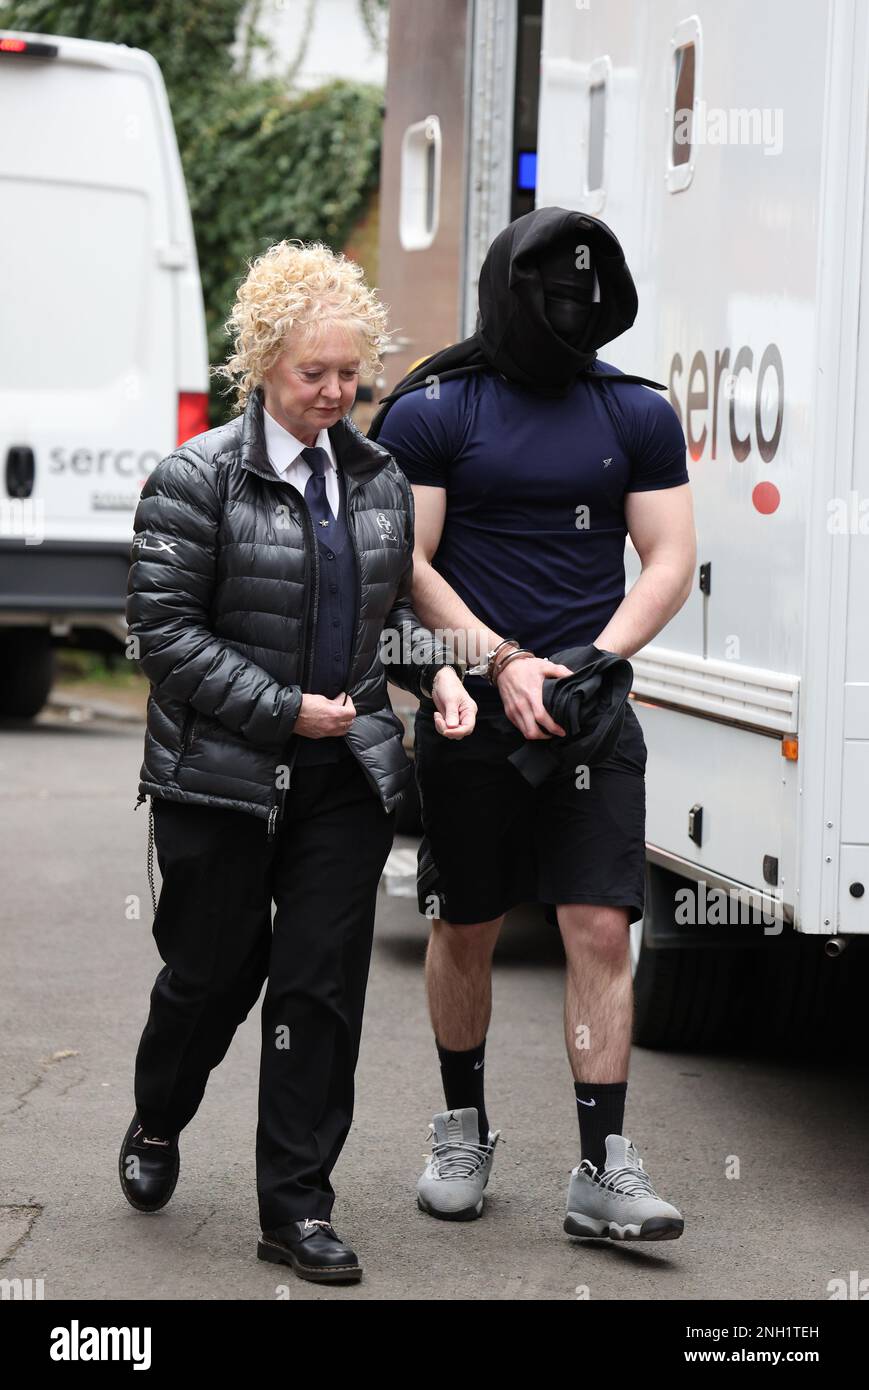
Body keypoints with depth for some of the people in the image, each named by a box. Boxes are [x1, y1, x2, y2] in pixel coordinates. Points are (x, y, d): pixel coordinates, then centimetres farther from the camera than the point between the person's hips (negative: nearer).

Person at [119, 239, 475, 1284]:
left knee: (323, 981, 1)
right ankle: (154, 1128, 39)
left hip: (346, 776, 4)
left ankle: (296, 1206, 8)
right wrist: (286, 708, -16)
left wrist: (435, 672, 1)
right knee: (213, 970, 9)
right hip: (221, 776, -4)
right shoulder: (197, 479, -9)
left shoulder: (377, 477, 9)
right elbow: (162, 628, -12)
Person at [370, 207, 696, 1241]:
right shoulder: (430, 414, -1)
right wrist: (503, 663, -16)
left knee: (601, 931, -7)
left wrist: (593, 661, -11)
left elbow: (669, 562, 4)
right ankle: (463, 1131, 28)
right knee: (463, 933, 9)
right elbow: (407, 564, -5)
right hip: (470, 715, -1)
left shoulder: (639, 415, 7)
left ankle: (604, 1169, -5)